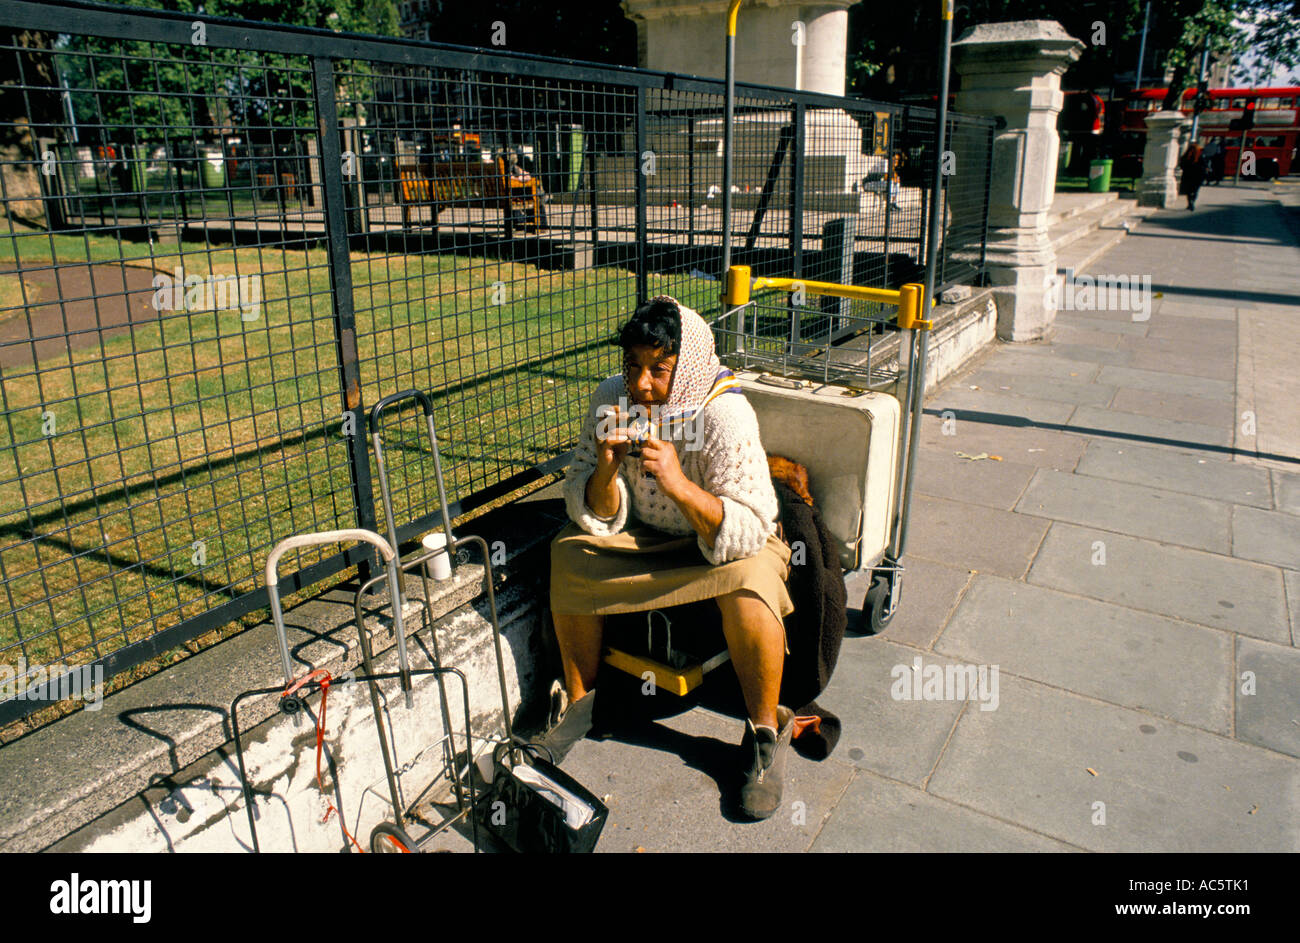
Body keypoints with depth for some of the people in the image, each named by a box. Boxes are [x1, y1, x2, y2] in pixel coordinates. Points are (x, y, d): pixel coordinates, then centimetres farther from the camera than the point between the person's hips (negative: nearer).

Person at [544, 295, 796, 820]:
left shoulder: (724, 415, -28)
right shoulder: (612, 400, -15)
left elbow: (747, 532, -32)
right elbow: (596, 519, -11)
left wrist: (679, 484, -45)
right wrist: (606, 470, -32)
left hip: (730, 538, -4)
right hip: (644, 534, 4)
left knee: (749, 588, -33)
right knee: (570, 556, -17)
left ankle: (765, 733, -8)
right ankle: (580, 700, 4)